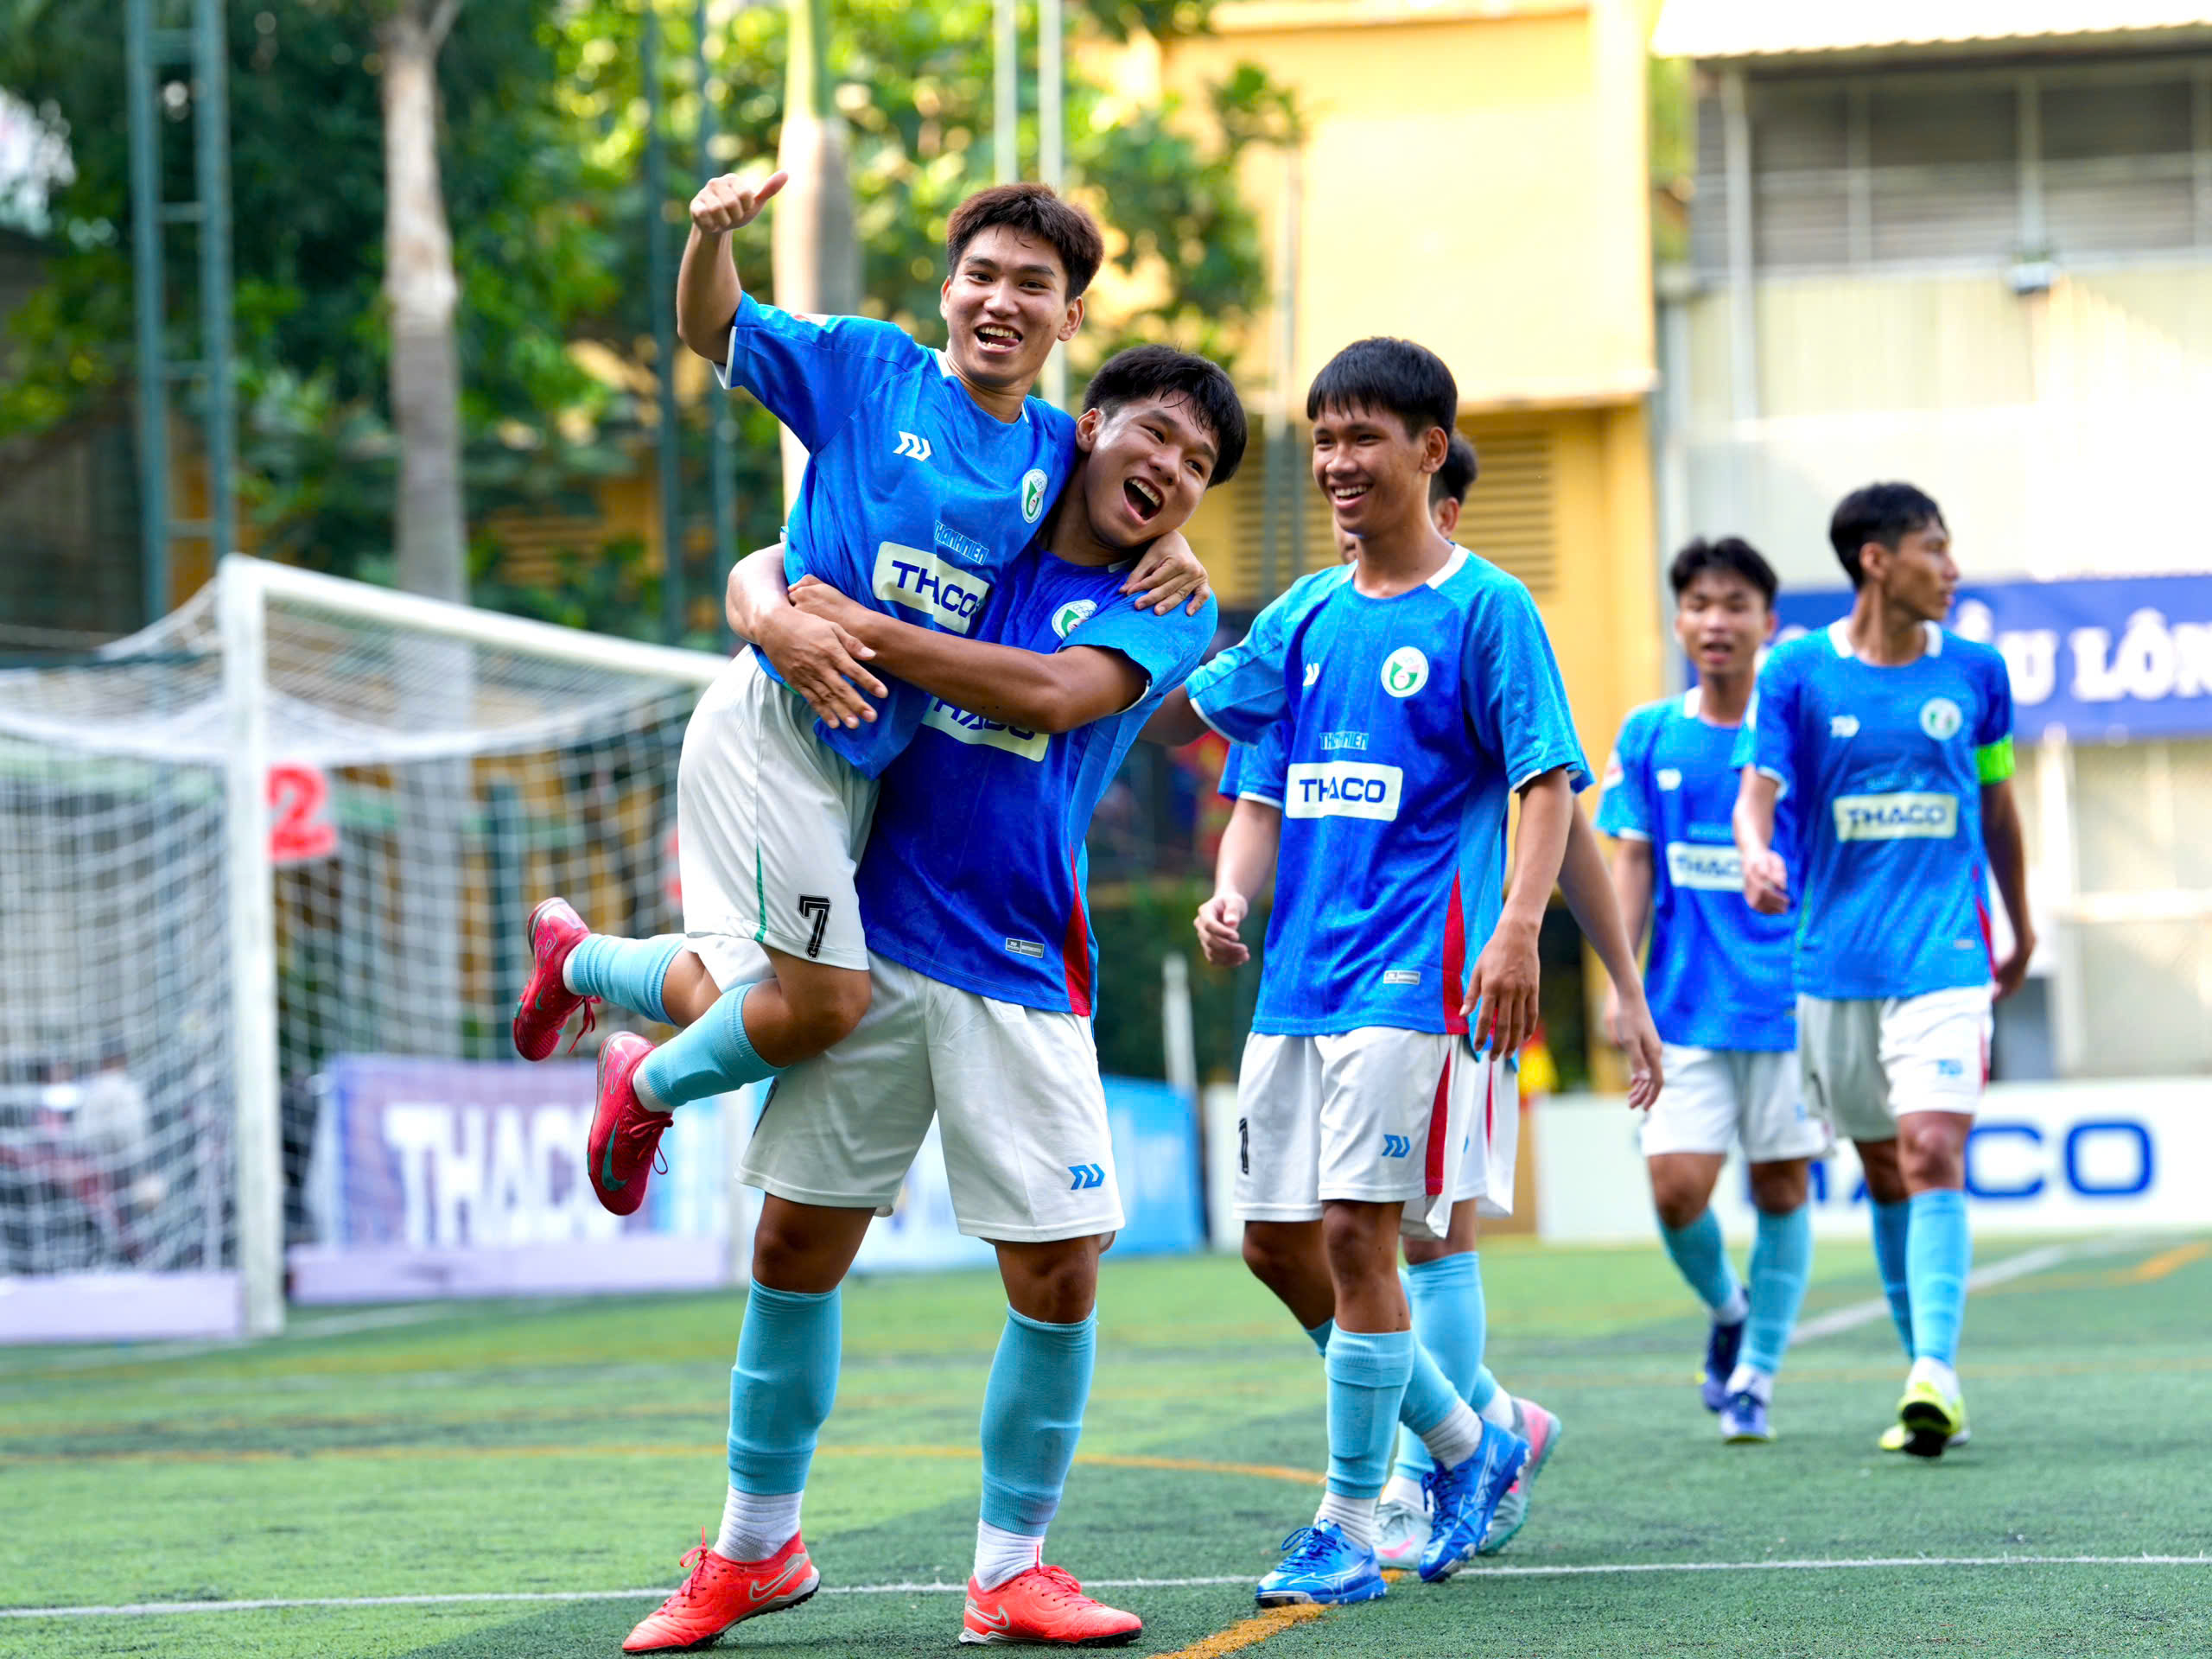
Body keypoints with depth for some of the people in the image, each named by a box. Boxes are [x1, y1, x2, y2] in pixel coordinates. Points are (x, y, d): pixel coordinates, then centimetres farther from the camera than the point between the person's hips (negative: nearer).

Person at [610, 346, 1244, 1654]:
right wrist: (780, 618, -13)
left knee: (1058, 1273, -6)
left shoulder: (1168, 614, 3)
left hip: (1020, 978, -1)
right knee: (796, 1243, 3)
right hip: (869, 942, 1)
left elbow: (1053, 693, -16)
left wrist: (862, 628, -17)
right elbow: (765, 571, 11)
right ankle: (756, 1550, 18)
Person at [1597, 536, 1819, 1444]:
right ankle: (1726, 1311, 23)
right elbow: (1631, 862, 7)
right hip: (1685, 1006, 1)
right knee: (1677, 1188, -8)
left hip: (1789, 1001, -1)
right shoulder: (1647, 737, 5)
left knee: (1780, 1189, 2)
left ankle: (1754, 1378, 15)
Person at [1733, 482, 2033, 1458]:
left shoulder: (1975, 673, 5)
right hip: (1835, 962, 1)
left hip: (1943, 955, -1)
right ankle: (1927, 1379, 20)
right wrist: (1755, 855, -31)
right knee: (1884, 1172, 9)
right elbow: (1758, 788, -8)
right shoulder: (1798, 672, 0)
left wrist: (2022, 932, 27)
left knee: (1933, 1156, -18)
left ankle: (1935, 1373, -24)